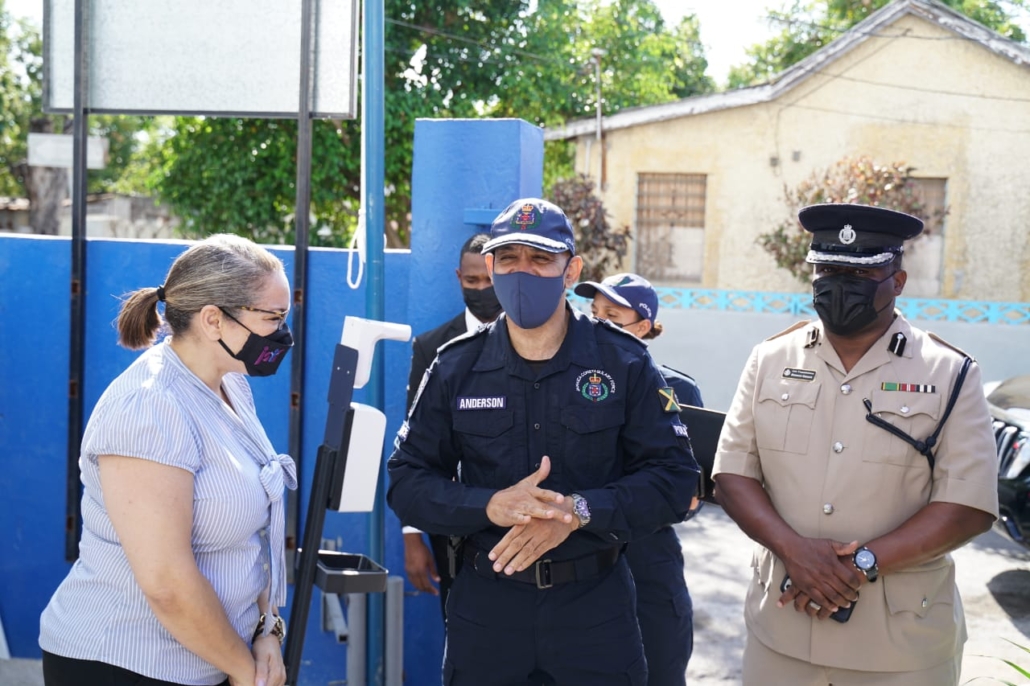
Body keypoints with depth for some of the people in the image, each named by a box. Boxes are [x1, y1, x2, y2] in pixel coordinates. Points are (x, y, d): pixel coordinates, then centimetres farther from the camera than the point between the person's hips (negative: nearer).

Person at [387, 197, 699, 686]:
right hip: (485, 603, 1)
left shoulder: (624, 363, -3)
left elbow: (674, 476, -7)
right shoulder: (455, 368, 1)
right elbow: (406, 481, 0)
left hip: (595, 606, -1)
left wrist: (578, 511, -21)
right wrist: (491, 505, -19)